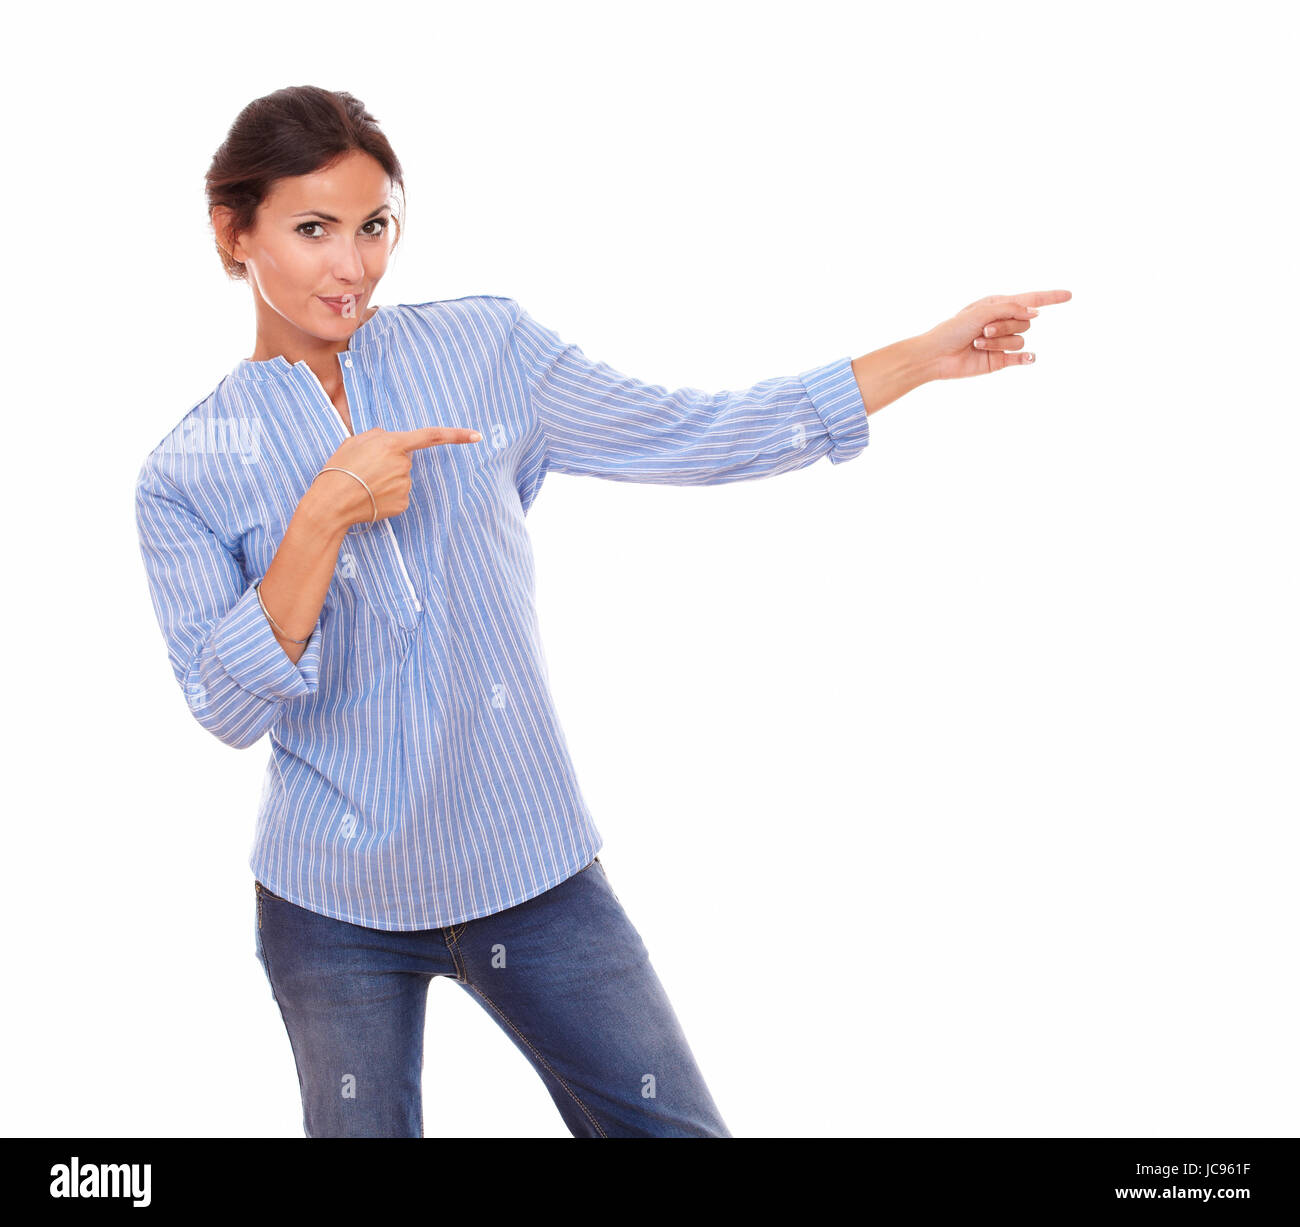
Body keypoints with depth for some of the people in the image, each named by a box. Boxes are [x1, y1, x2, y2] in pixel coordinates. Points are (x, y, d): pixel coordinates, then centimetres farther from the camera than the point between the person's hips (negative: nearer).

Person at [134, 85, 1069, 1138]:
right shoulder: (188, 474, -3)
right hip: (337, 905, -1)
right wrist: (323, 518, -22)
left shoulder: (485, 350, 1)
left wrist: (923, 357, -3)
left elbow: (688, 436, 1)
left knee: (676, 1129, 3)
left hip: (536, 869, 1)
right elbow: (228, 707, -11)